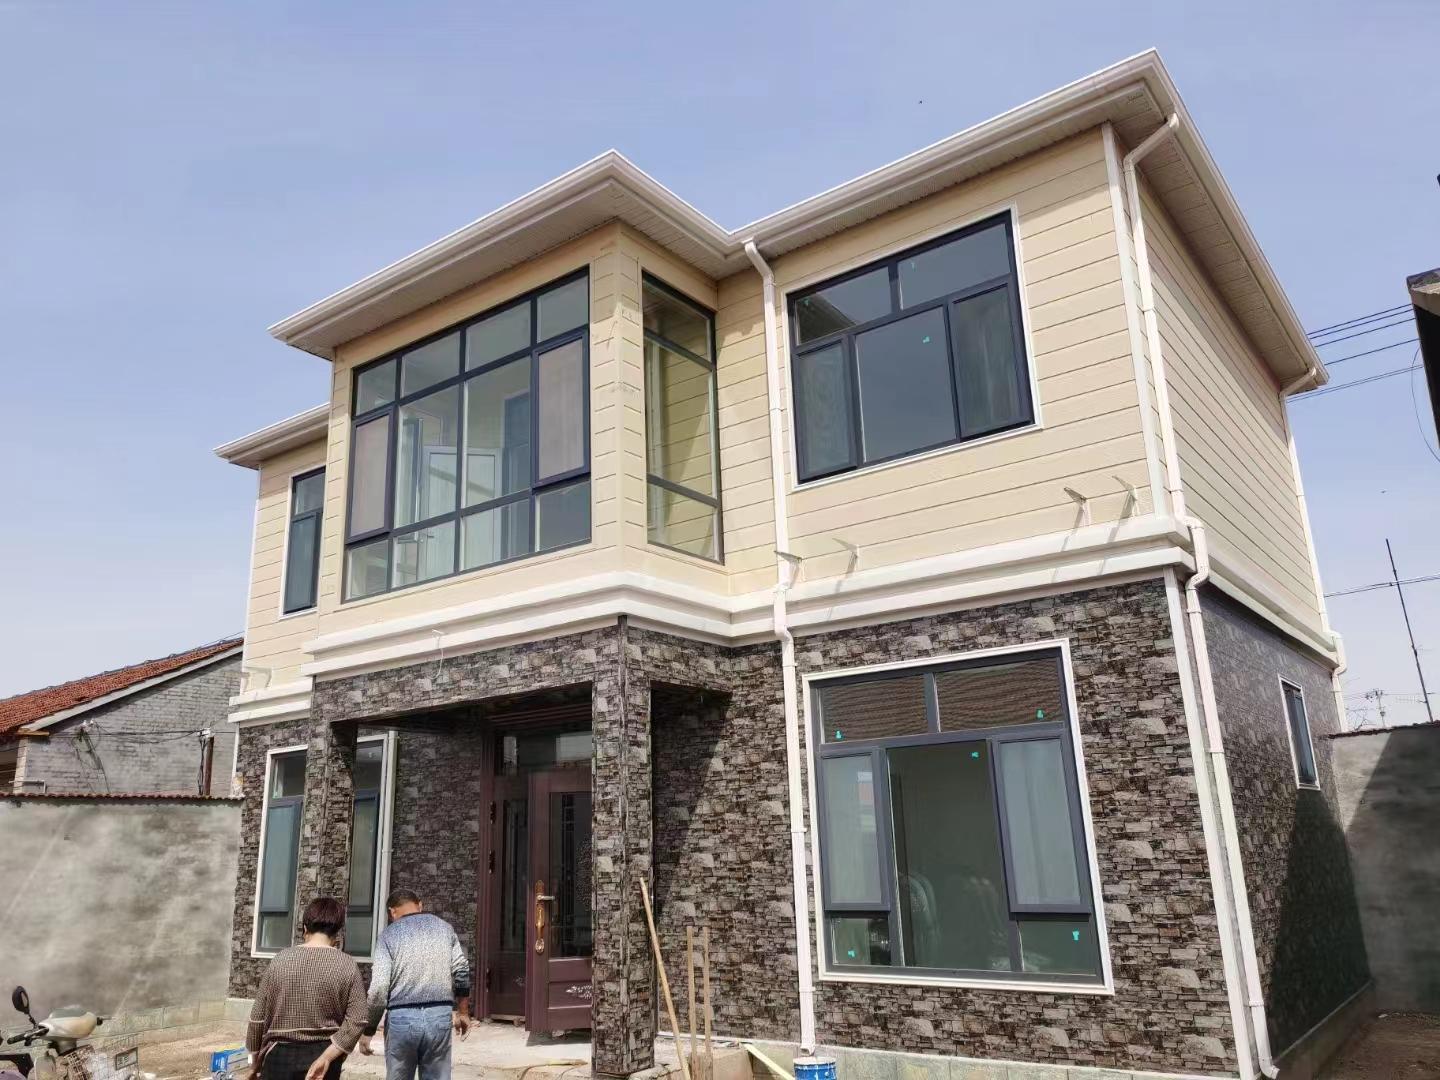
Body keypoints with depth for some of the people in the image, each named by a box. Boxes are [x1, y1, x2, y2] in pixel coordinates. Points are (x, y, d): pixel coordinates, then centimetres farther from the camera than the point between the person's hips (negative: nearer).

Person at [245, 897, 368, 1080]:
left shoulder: (280, 960, -3)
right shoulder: (347, 966, -6)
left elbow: (259, 1016, 3)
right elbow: (357, 1020, -13)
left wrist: (256, 1061, 14)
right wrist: (326, 1058, -10)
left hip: (281, 1055, 0)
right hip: (322, 1055, 0)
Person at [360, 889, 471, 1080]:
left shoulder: (389, 934, 1)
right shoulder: (444, 927, 10)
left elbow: (379, 987, -7)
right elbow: (462, 971, 6)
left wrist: (368, 1030, 2)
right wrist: (462, 1012, 18)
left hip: (402, 1017, -2)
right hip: (440, 1015, 2)